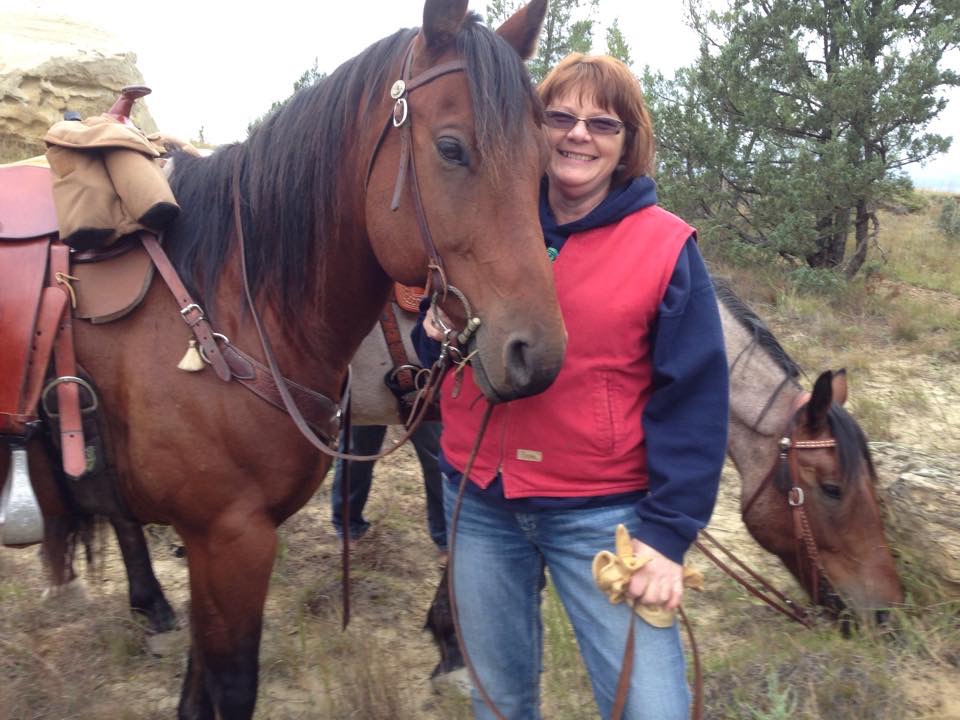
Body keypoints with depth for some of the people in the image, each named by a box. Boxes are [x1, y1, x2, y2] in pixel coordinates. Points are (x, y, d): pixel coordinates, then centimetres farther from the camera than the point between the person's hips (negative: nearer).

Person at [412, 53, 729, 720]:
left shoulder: (667, 247, -8)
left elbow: (693, 402, -8)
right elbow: (433, 350, 12)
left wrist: (668, 533, -13)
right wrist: (437, 332, -12)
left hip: (601, 511, -3)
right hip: (479, 503, 4)